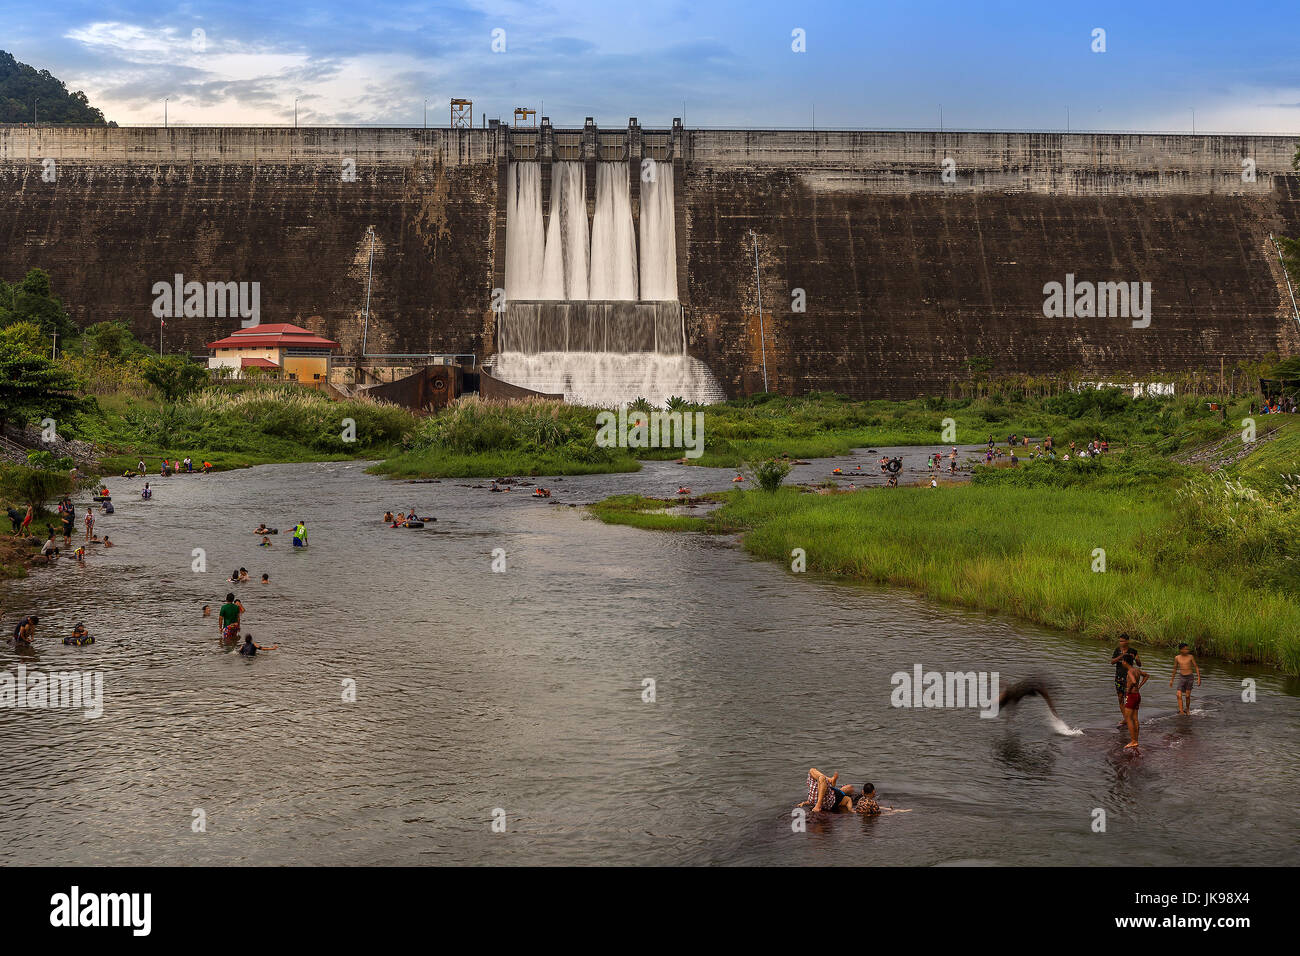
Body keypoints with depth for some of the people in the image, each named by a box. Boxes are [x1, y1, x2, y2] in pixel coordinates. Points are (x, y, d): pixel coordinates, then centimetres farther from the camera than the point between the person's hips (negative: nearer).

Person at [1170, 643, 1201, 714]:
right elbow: (1175, 668, 13)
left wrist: (1199, 678, -7)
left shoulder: (1191, 657, -4)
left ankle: (1187, 710, 24)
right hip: (1181, 678, 1)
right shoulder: (1177, 658, 1)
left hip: (1189, 677, -1)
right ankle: (1181, 711, -13)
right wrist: (1172, 679, 18)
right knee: (1179, 695, -12)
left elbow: (1196, 667, 1)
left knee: (1187, 696, 4)